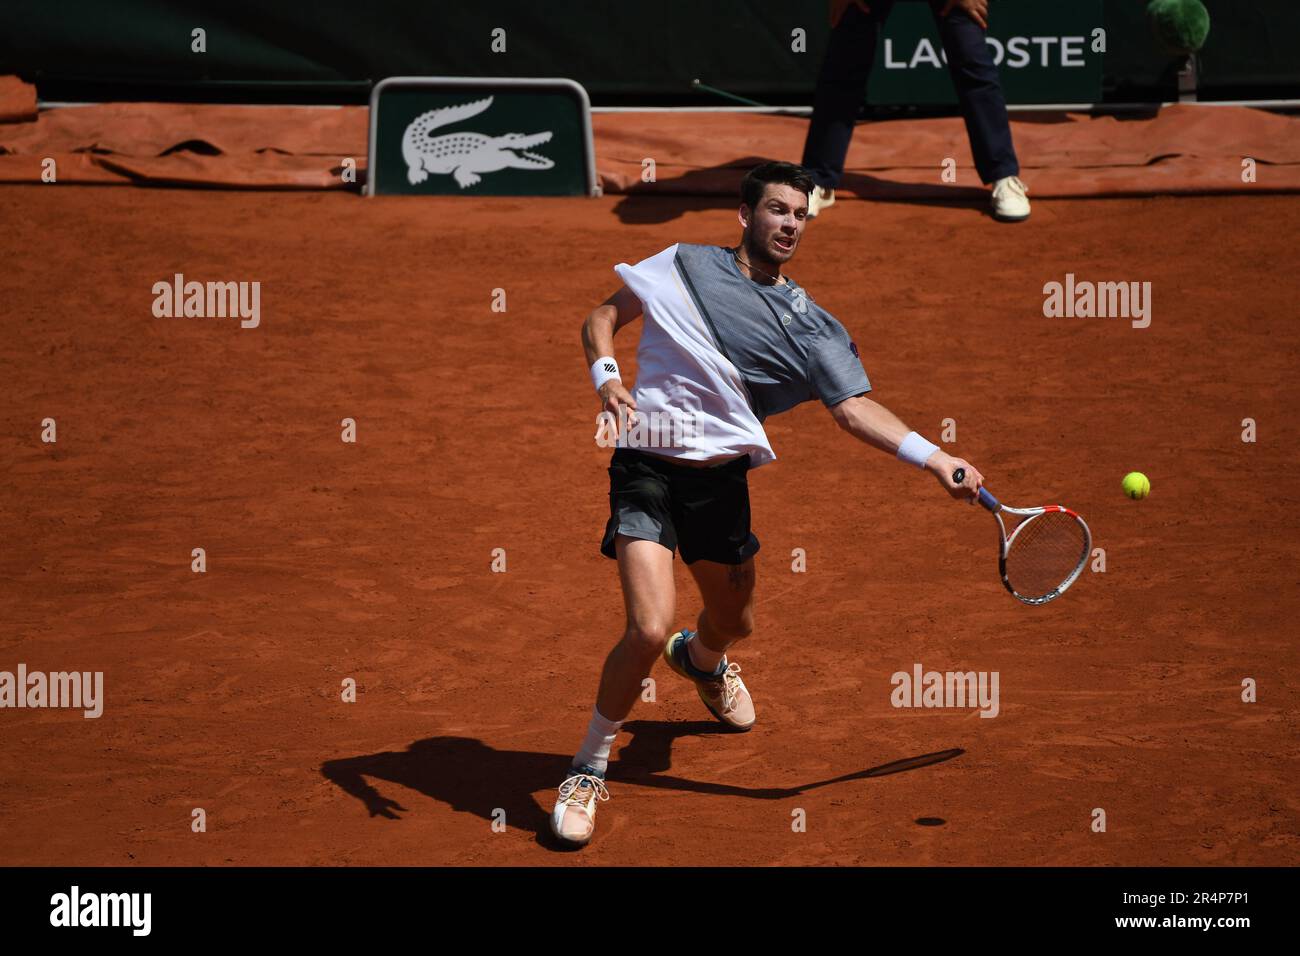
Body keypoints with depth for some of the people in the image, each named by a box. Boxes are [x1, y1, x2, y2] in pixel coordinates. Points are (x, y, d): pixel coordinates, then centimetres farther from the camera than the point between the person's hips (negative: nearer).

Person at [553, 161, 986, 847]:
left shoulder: (810, 326, 4)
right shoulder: (685, 265, 2)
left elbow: (854, 408, -4)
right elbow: (602, 317, 9)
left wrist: (935, 459, -18)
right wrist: (606, 377, -13)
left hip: (722, 478, 4)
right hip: (647, 466, -4)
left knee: (734, 622, 21)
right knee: (649, 629, -21)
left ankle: (701, 659, 62)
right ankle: (588, 769, 0)